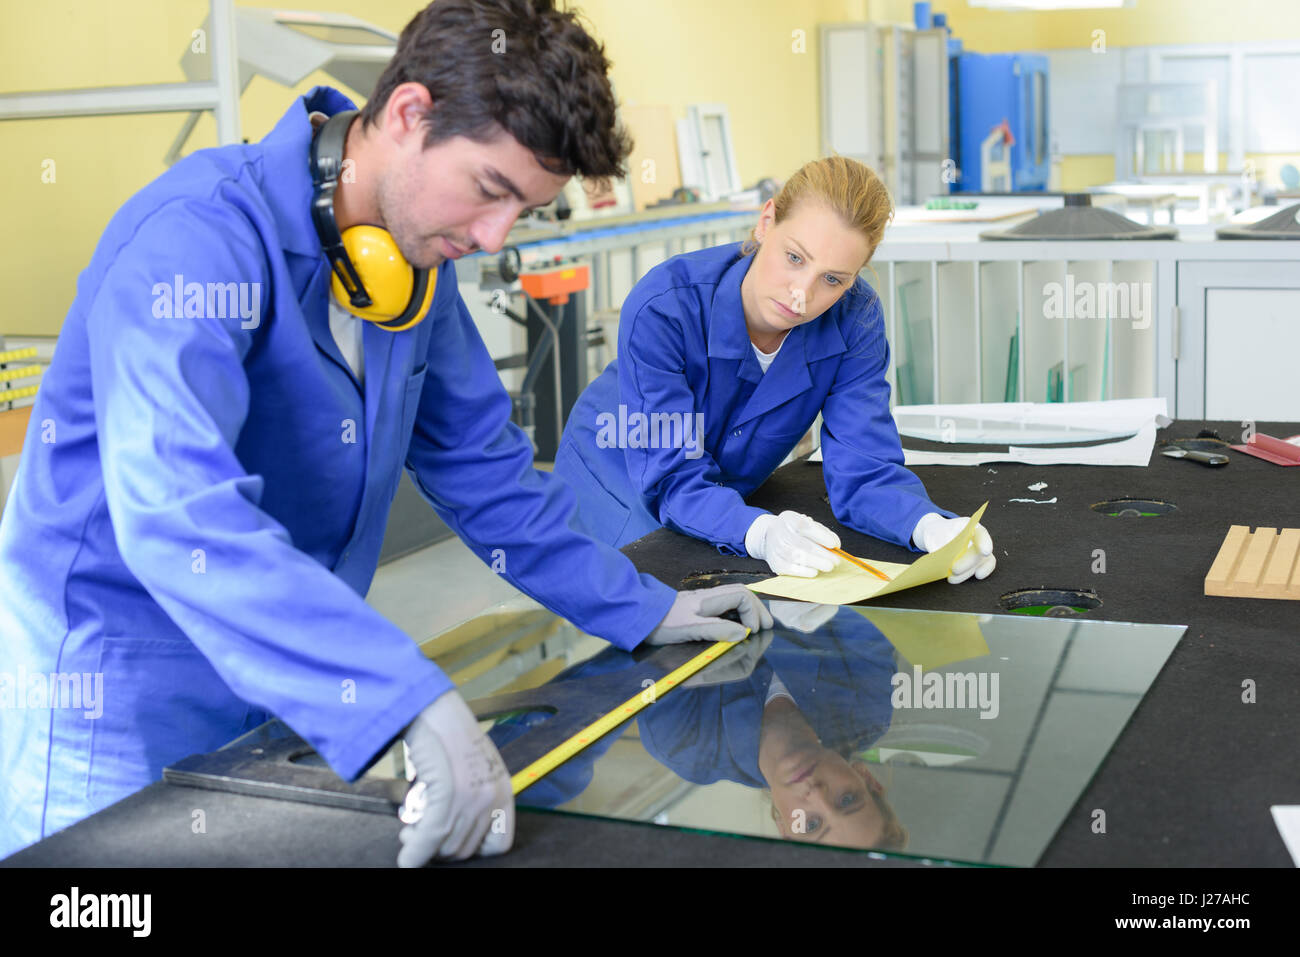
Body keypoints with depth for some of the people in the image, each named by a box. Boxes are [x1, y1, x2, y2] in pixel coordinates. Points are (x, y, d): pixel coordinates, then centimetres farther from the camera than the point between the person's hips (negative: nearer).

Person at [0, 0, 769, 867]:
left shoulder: (418, 255, 2)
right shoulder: (203, 233, -25)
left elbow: (479, 463, 13)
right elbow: (176, 509, -39)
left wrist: (639, 608, 10)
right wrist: (411, 702, -47)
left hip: (287, 709, 7)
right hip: (120, 726, -7)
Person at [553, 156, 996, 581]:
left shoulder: (855, 321, -19)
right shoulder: (663, 308, -32)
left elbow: (864, 470, -20)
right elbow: (673, 479, -32)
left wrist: (930, 526, -43)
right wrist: (760, 533, -53)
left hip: (728, 499, 4)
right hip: (616, 483, -3)